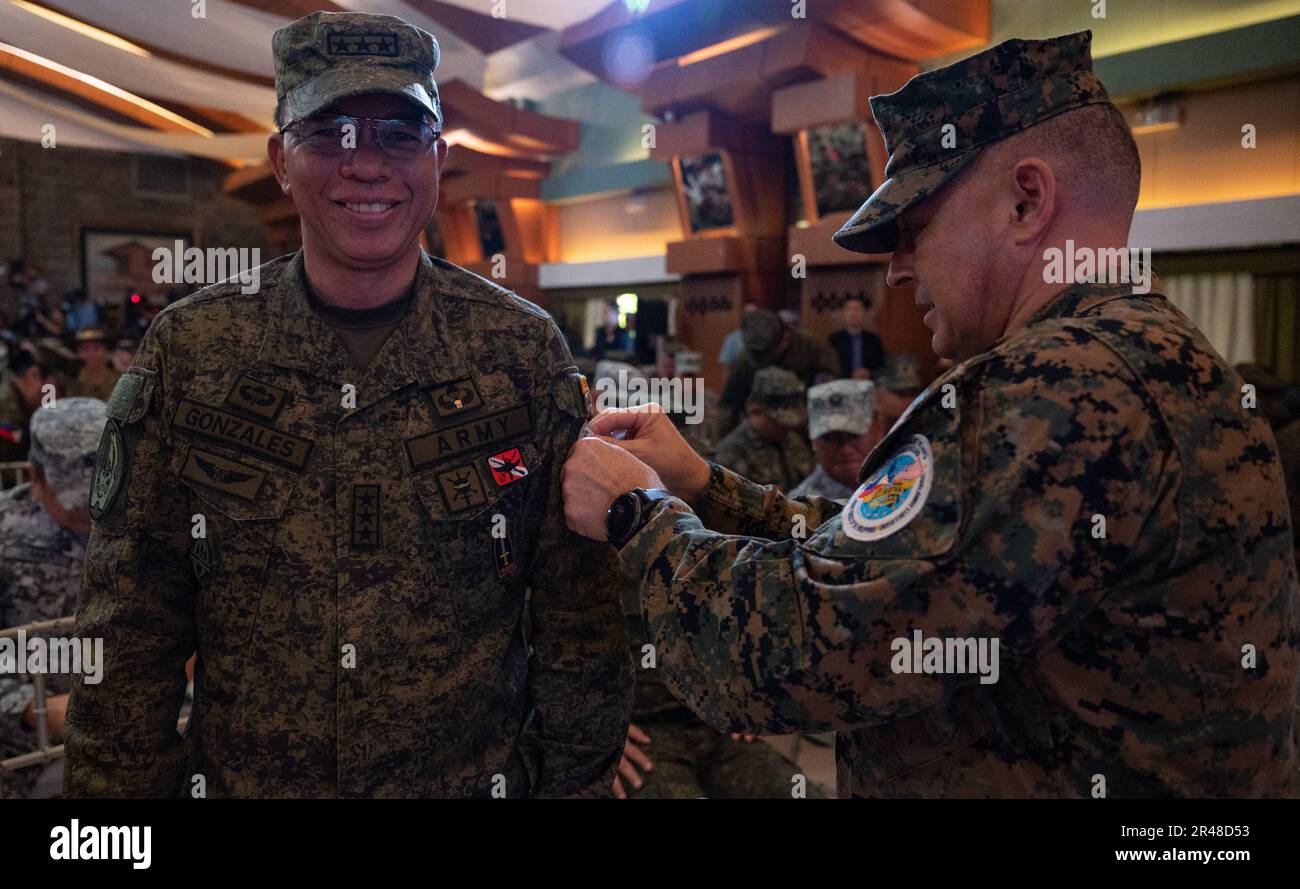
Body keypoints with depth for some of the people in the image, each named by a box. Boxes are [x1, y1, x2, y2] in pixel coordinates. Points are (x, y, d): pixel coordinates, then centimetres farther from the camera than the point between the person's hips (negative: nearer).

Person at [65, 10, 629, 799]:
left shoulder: (525, 351, -10)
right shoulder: (185, 352, -8)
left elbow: (578, 620, -5)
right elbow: (129, 636, -3)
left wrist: (579, 781, -4)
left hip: (482, 776, 0)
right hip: (237, 776, 1)